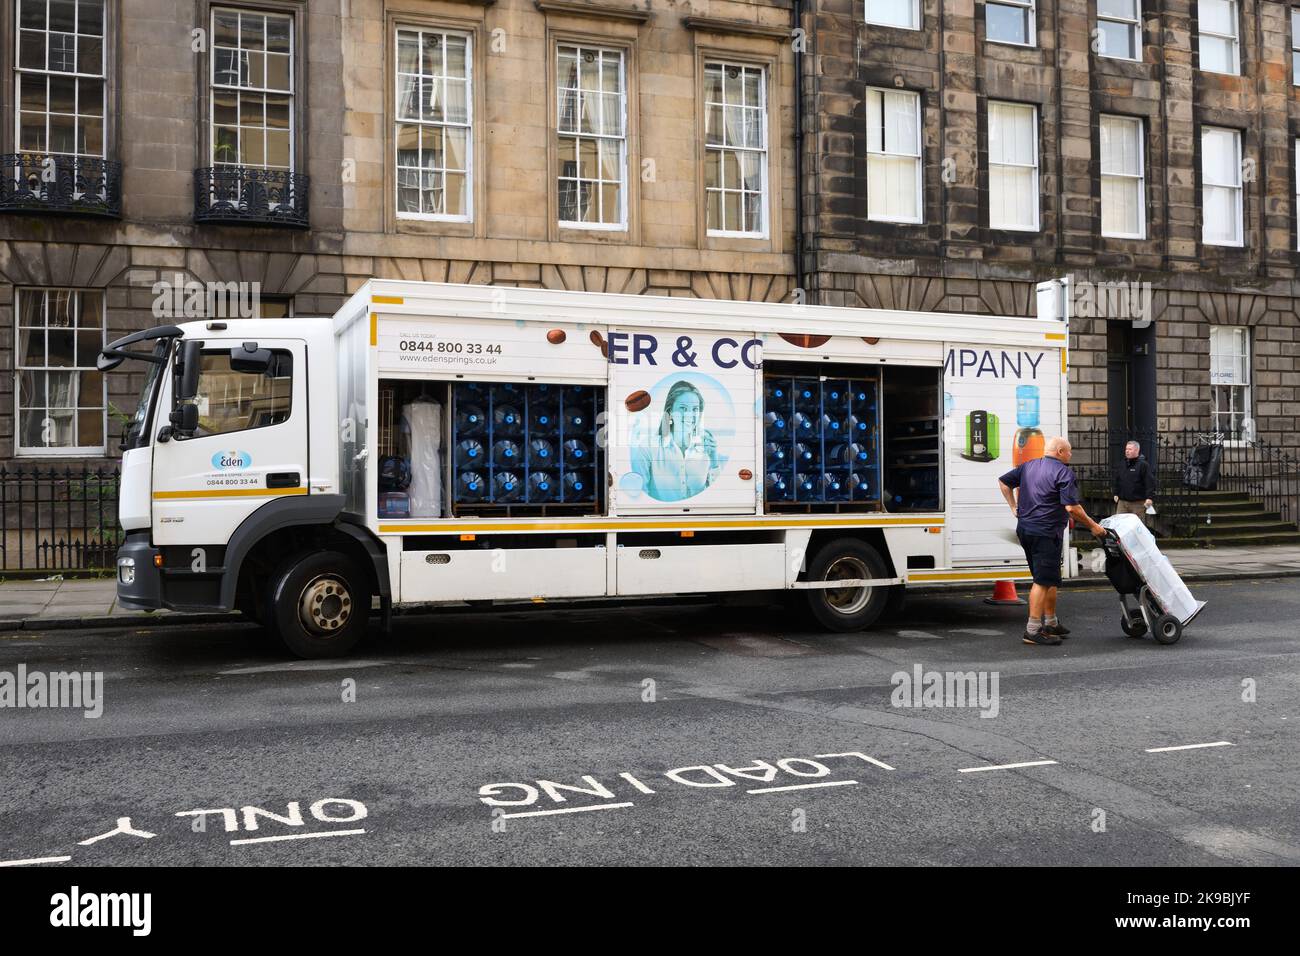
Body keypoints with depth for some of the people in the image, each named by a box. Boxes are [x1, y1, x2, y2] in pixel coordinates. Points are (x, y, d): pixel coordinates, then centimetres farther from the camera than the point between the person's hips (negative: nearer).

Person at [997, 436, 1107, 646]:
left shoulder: (1028, 466, 12)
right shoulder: (1064, 473, -11)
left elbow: (1003, 482, 18)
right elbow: (1072, 507, -18)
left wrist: (1014, 508, 21)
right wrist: (1093, 526, -8)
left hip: (1024, 529, 9)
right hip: (1046, 532, -9)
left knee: (1050, 579, 20)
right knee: (1043, 581, -6)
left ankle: (1051, 622, 28)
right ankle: (1033, 630, -9)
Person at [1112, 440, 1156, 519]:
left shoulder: (1143, 465, -5)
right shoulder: (1122, 466, 13)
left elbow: (1150, 482, -10)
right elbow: (1114, 480, 23)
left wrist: (1149, 497, -17)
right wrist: (1115, 493, 17)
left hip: (1138, 503, -5)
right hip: (1122, 502, 5)